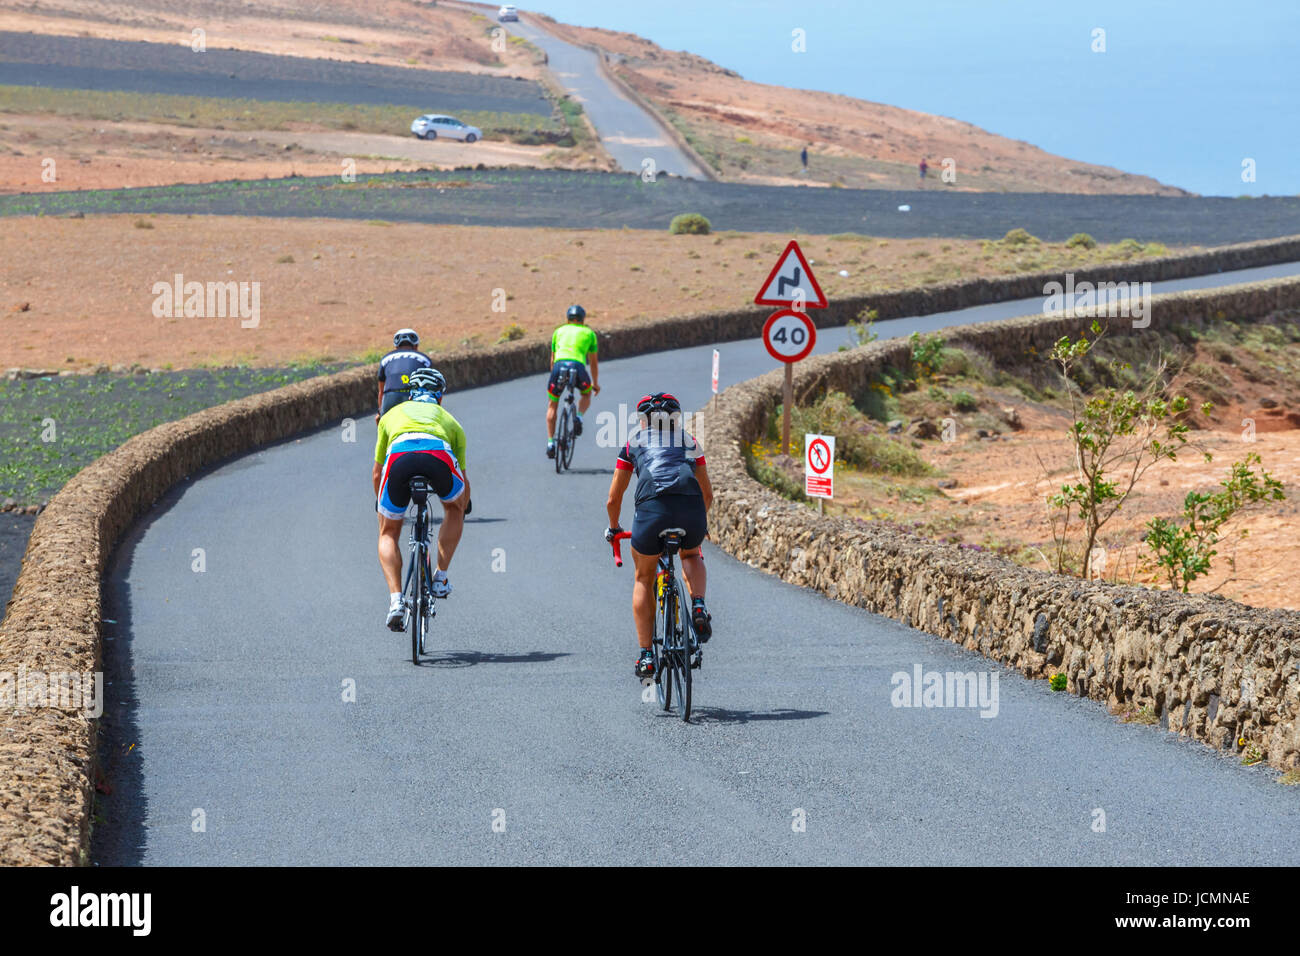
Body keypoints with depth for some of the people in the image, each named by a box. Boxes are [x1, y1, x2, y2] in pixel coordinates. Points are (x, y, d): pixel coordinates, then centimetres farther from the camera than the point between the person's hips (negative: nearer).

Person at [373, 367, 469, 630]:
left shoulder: (393, 413, 39)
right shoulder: (449, 420, 39)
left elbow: (377, 473, 45)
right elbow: (463, 478, 47)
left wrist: (380, 504, 63)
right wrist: (464, 507, 67)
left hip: (399, 456, 0)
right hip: (440, 456, 0)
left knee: (388, 533, 20)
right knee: (454, 508, 33)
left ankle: (395, 600, 3)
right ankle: (441, 578, 27)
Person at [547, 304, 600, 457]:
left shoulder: (559, 331, 28)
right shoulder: (589, 333, 25)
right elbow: (593, 362, 30)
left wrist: (554, 375, 47)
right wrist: (596, 383, 41)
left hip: (559, 365, 1)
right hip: (578, 366, -1)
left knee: (552, 405, 17)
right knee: (586, 394, 30)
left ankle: (550, 442, 8)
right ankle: (579, 418, 2)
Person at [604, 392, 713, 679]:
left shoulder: (633, 442, 27)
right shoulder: (689, 442, 31)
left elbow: (613, 499, 29)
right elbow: (707, 494, 38)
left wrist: (613, 529, 48)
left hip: (652, 508, -2)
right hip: (692, 510, 2)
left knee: (644, 579, 22)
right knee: (691, 555, 36)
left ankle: (646, 656, 16)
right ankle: (698, 607, 7)